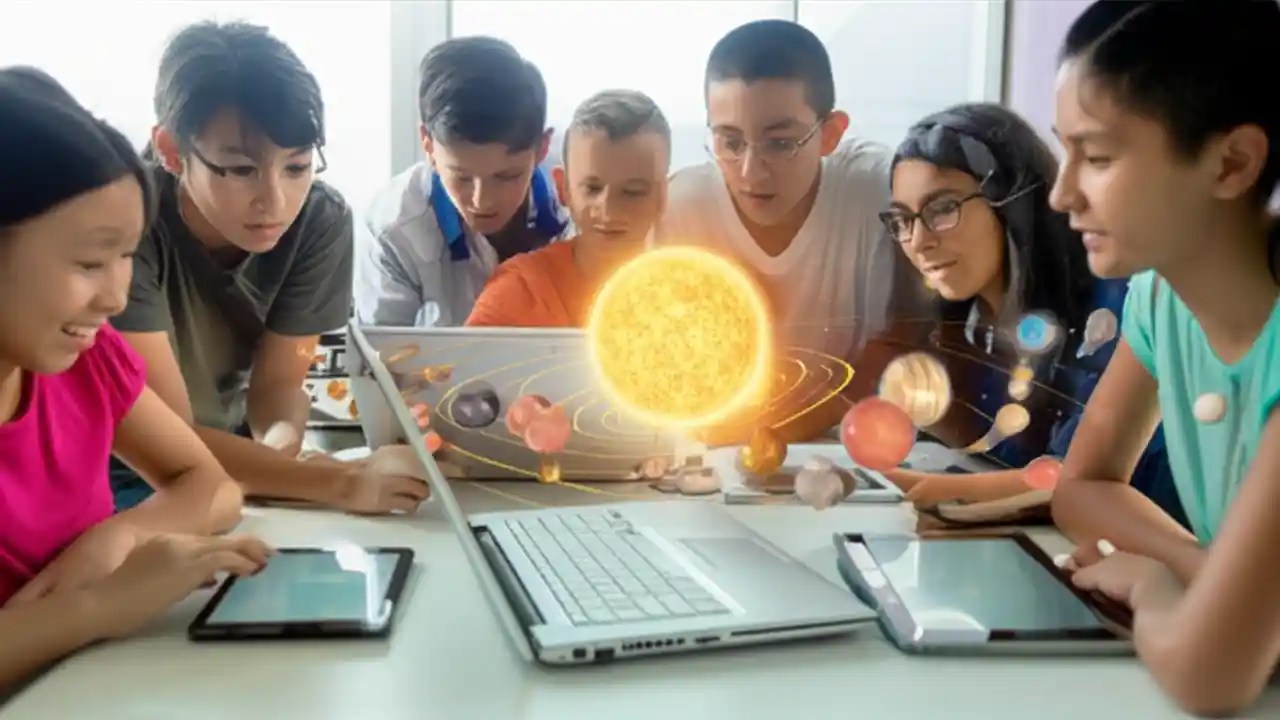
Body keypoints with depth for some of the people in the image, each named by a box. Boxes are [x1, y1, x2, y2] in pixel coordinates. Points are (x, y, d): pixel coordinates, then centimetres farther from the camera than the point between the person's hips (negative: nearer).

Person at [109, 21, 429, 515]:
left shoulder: (321, 220, -16)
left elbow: (278, 383, -8)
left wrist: (279, 446, -31)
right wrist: (339, 483, -39)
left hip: (226, 455, 6)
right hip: (122, 472, -5)